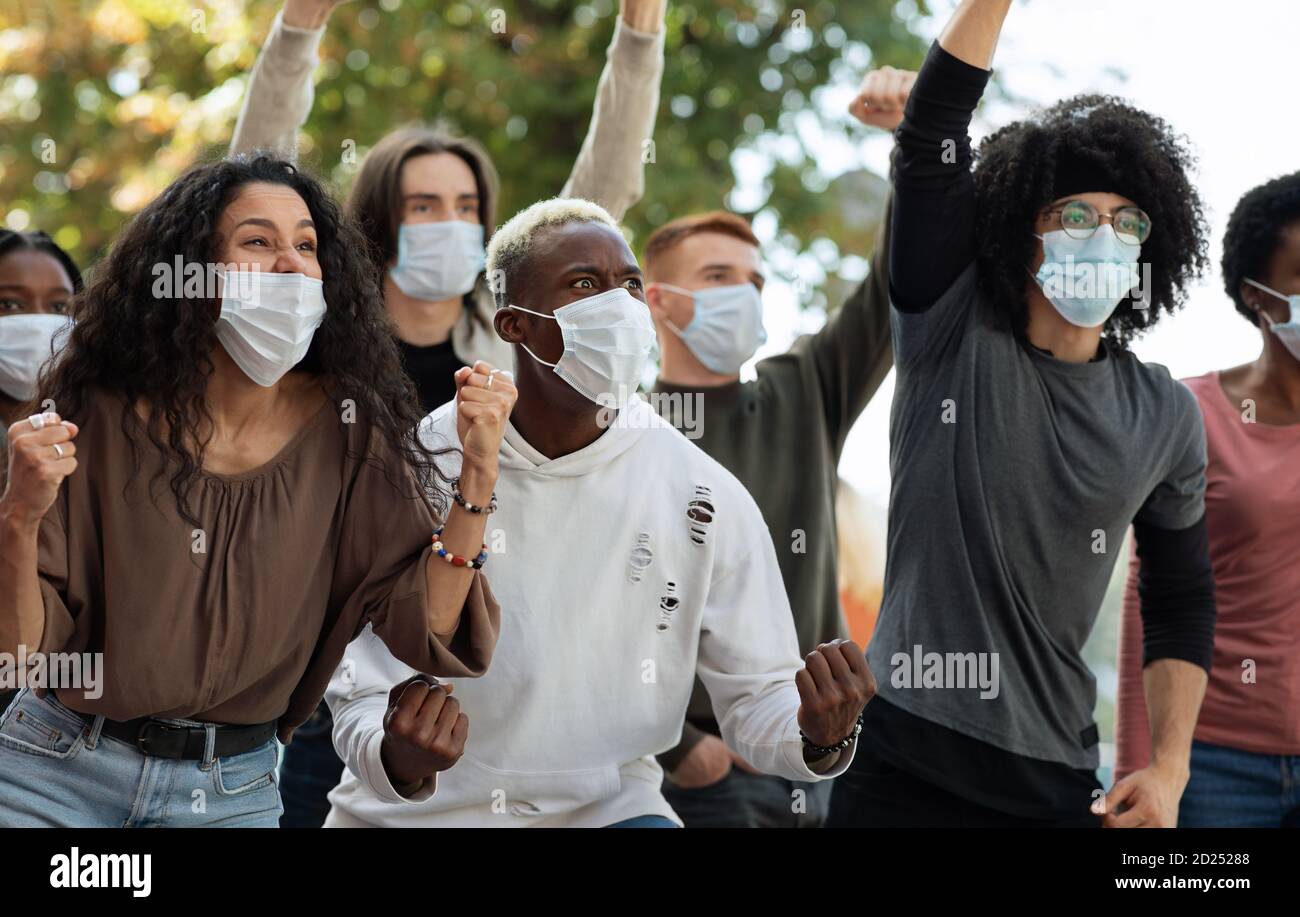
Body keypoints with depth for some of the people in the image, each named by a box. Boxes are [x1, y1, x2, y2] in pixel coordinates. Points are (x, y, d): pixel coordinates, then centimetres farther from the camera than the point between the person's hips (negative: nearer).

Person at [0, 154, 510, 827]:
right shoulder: (100, 419, -10)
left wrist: (477, 479, -21)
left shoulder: (346, 429, -6)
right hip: (59, 772, -1)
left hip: (235, 792, 2)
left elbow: (423, 628, -11)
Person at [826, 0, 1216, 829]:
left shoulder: (1165, 419, 6)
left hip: (1053, 780, 2)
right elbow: (931, 137, -11)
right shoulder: (950, 340, -1)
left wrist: (1170, 769, 4)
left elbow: (1182, 601, 14)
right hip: (900, 760, -2)